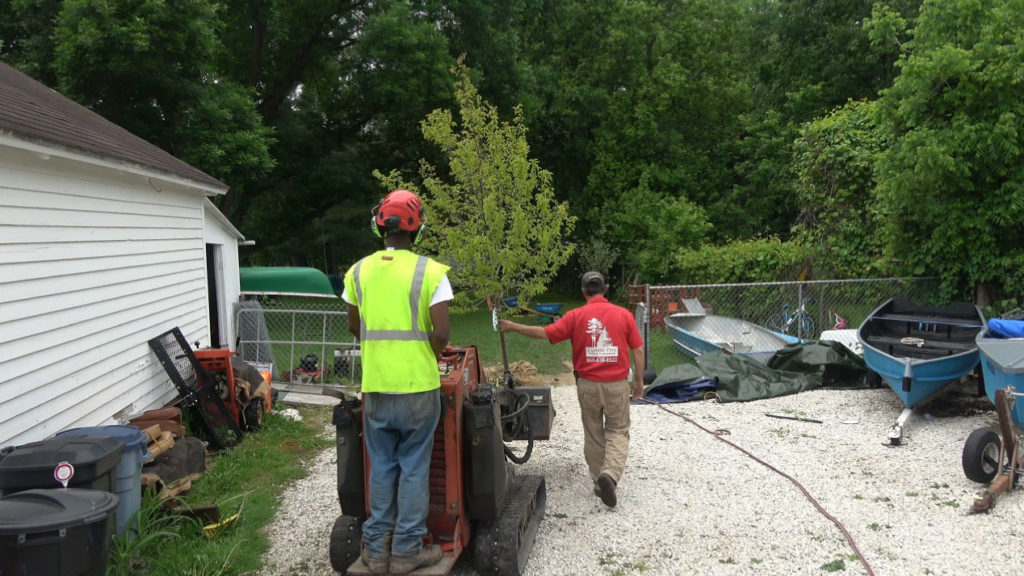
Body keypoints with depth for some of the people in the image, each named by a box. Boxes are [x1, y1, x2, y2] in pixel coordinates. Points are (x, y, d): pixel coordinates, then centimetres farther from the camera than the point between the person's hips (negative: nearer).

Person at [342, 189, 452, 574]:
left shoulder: (358, 271, 3)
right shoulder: (431, 271, -10)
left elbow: (354, 327, 14)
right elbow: (442, 333, -13)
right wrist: (428, 355, 6)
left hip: (375, 384, 3)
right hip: (418, 384, -3)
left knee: (381, 466, 14)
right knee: (414, 467, 8)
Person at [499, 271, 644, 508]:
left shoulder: (576, 316, -4)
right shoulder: (623, 314, -3)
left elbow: (544, 333, -6)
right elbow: (638, 350, -2)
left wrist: (513, 327, 5)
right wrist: (639, 381, 9)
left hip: (588, 385, 1)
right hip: (617, 384, -1)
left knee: (593, 433, 15)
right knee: (618, 432, 9)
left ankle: (599, 482, 22)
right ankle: (610, 474, -14)